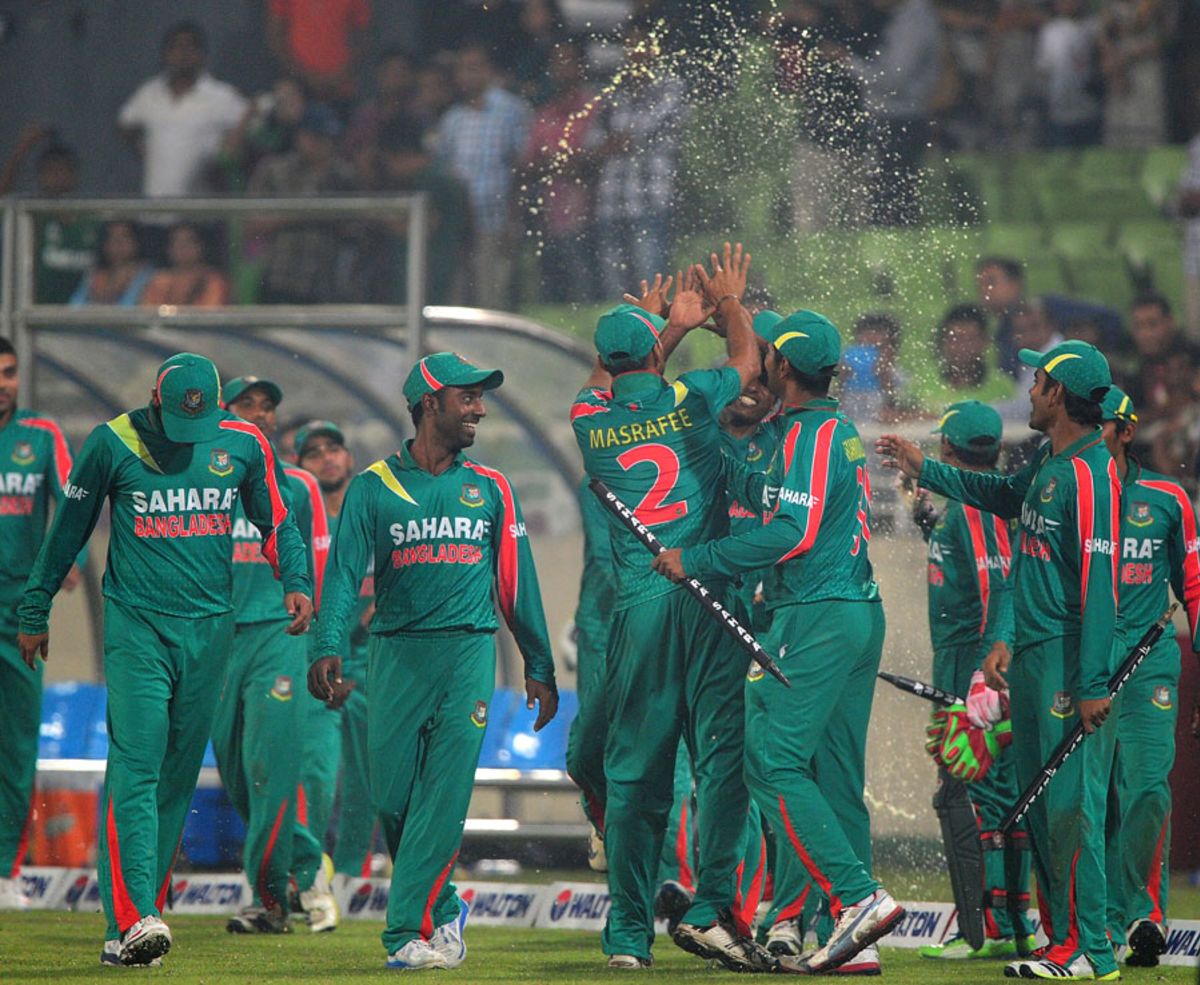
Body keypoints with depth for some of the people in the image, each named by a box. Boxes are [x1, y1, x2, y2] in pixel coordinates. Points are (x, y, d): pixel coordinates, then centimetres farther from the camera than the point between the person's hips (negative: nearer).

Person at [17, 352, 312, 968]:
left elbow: (276, 523, 13)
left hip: (209, 631, 3)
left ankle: (129, 929, 9)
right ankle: (132, 919, -25)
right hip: (137, 624, -3)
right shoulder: (112, 443, -4)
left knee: (178, 779, 4)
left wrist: (297, 583, -5)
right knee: (135, 769, -16)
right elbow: (68, 531, 6)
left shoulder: (243, 444, 3)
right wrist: (34, 613, 11)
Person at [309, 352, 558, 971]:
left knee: (444, 796, -10)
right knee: (392, 797, -1)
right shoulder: (373, 487, 6)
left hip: (468, 652, 0)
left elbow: (517, 582, 15)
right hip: (396, 656, 0)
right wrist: (329, 651, -18)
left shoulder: (491, 489, 12)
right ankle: (443, 914, 18)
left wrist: (539, 668, 13)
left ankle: (412, 932, -13)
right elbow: (344, 574, -4)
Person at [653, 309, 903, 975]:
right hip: (862, 613, 10)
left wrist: (695, 562, -16)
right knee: (836, 776, 8)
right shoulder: (844, 433, 18)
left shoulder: (809, 435, -11)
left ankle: (856, 896, -20)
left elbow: (794, 533, -20)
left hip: (816, 619, -10)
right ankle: (853, 935, 6)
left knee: (775, 764, -12)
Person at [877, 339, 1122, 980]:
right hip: (1032, 655, 10)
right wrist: (924, 470, 41)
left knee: (1070, 802, -11)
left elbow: (1099, 585, -20)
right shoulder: (1047, 463, 13)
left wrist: (1092, 684, -23)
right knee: (1037, 802, 11)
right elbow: (1006, 498, 37)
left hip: (1071, 657, -10)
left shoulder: (1089, 474, -16)